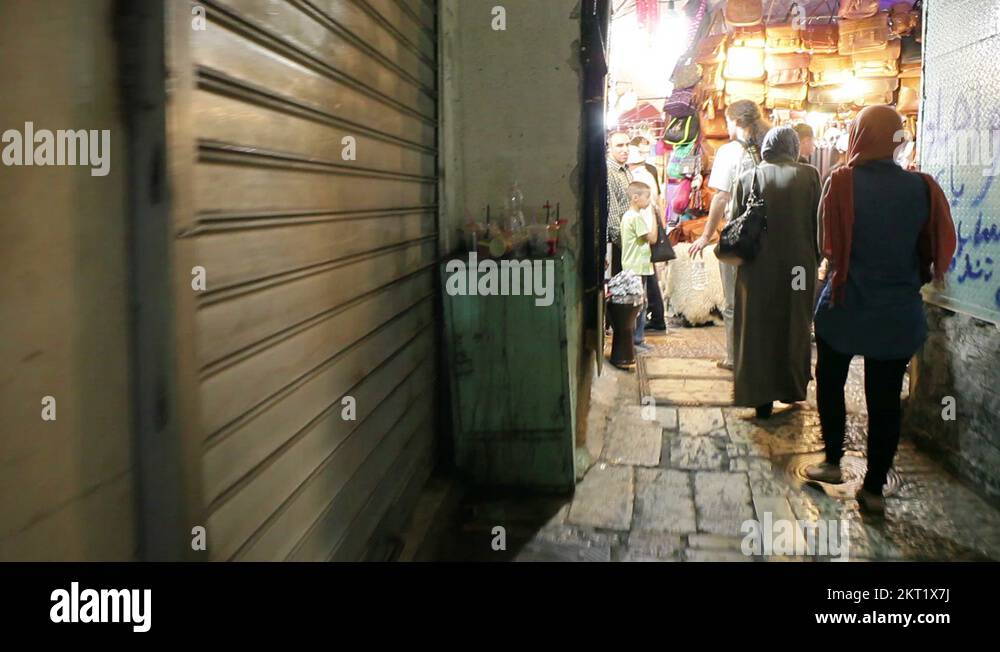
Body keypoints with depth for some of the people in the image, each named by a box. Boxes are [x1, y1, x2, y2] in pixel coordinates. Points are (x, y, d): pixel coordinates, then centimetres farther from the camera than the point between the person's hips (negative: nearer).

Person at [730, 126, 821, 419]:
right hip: (799, 266, 0)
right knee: (795, 327, 15)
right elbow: (819, 221, -1)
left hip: (758, 266, 0)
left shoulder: (749, 178, -1)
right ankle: (792, 388, 25)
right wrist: (816, 258, 11)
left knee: (758, 329, 7)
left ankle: (761, 396, 8)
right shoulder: (809, 175, -3)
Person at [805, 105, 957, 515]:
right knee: (885, 399, 9)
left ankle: (833, 462, 24)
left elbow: (828, 247, -9)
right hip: (899, 313, 2)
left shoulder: (843, 183, -13)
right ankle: (874, 488, 15)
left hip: (845, 307, -2)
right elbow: (939, 252, -1)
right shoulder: (923, 188, -6)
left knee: (830, 383, 20)